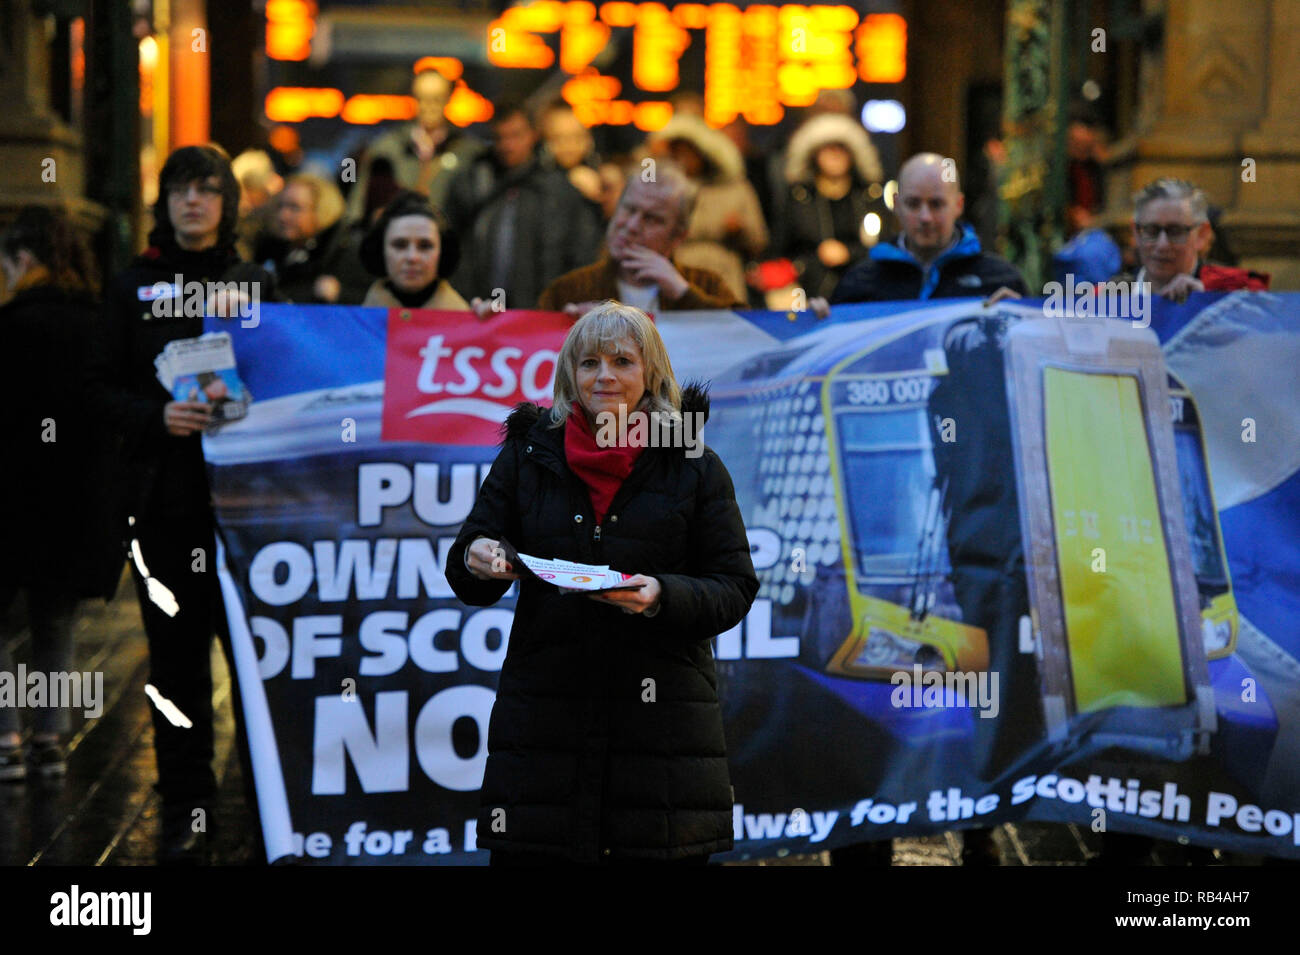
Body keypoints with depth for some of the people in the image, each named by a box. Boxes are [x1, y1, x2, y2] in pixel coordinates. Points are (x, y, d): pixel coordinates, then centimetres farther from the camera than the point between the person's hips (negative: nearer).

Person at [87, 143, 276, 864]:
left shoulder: (258, 283, 10)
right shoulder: (133, 286, 9)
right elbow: (103, 385, 6)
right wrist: (156, 417, -11)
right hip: (164, 495, 0)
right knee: (177, 654, 2)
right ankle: (186, 808, 9)